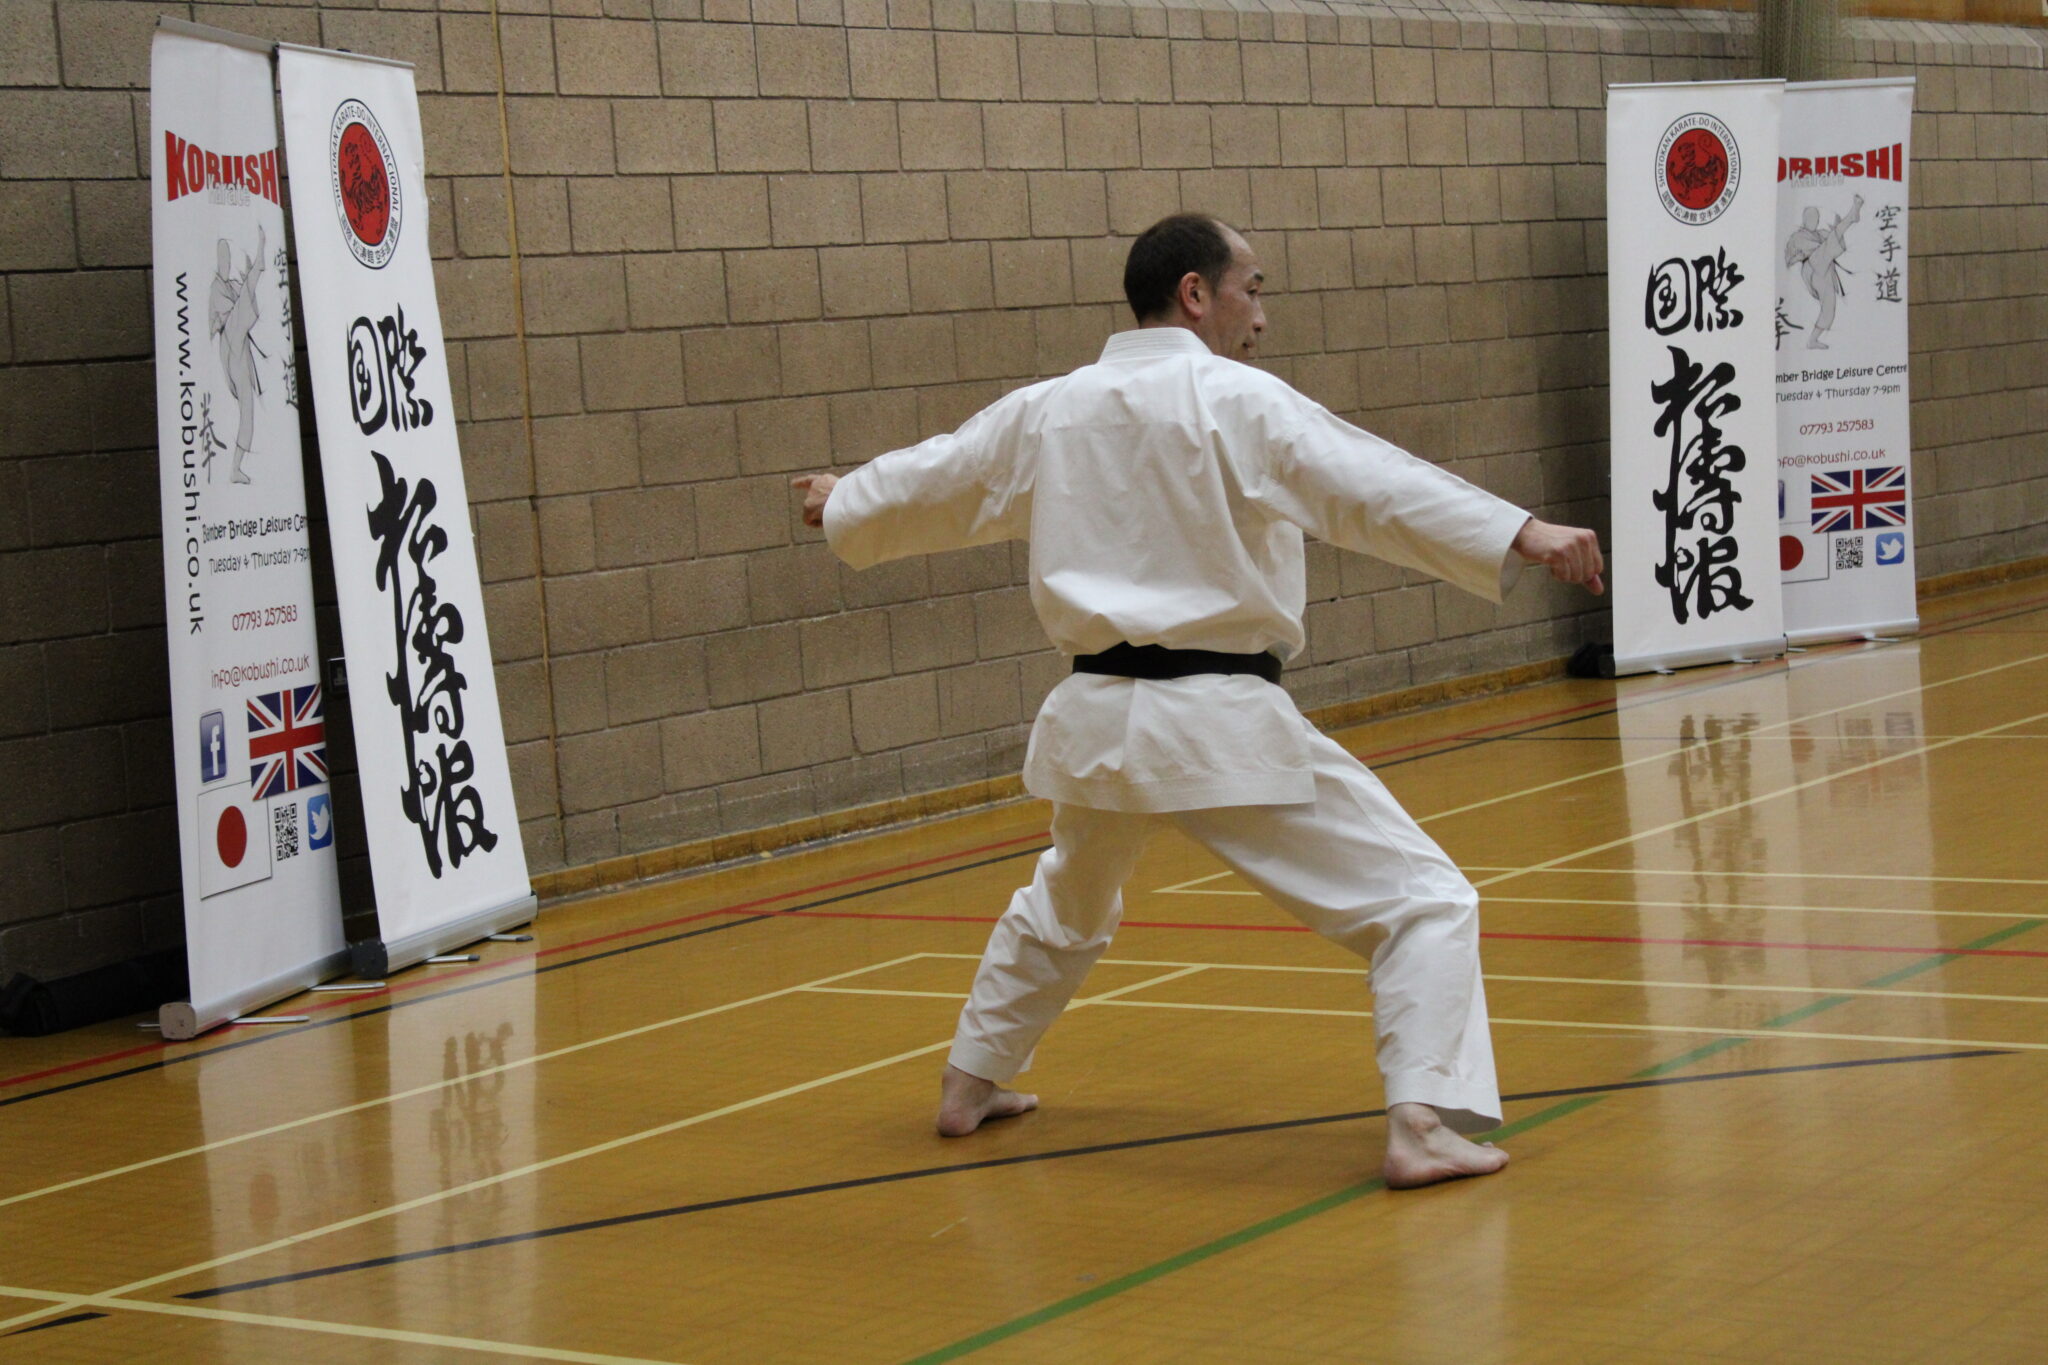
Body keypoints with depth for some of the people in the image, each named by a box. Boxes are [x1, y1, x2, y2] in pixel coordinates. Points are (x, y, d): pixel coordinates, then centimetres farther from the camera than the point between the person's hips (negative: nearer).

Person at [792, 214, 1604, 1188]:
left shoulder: (1045, 413, 9)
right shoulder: (1237, 403, -10)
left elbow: (929, 481, 24)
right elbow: (1375, 485, -22)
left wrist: (840, 504, 45)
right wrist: (1521, 535, -28)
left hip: (1097, 715, 7)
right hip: (1222, 722, -7)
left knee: (1065, 905, 34)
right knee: (1420, 900, -3)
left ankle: (970, 1083, 46)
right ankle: (1426, 1123, -17)